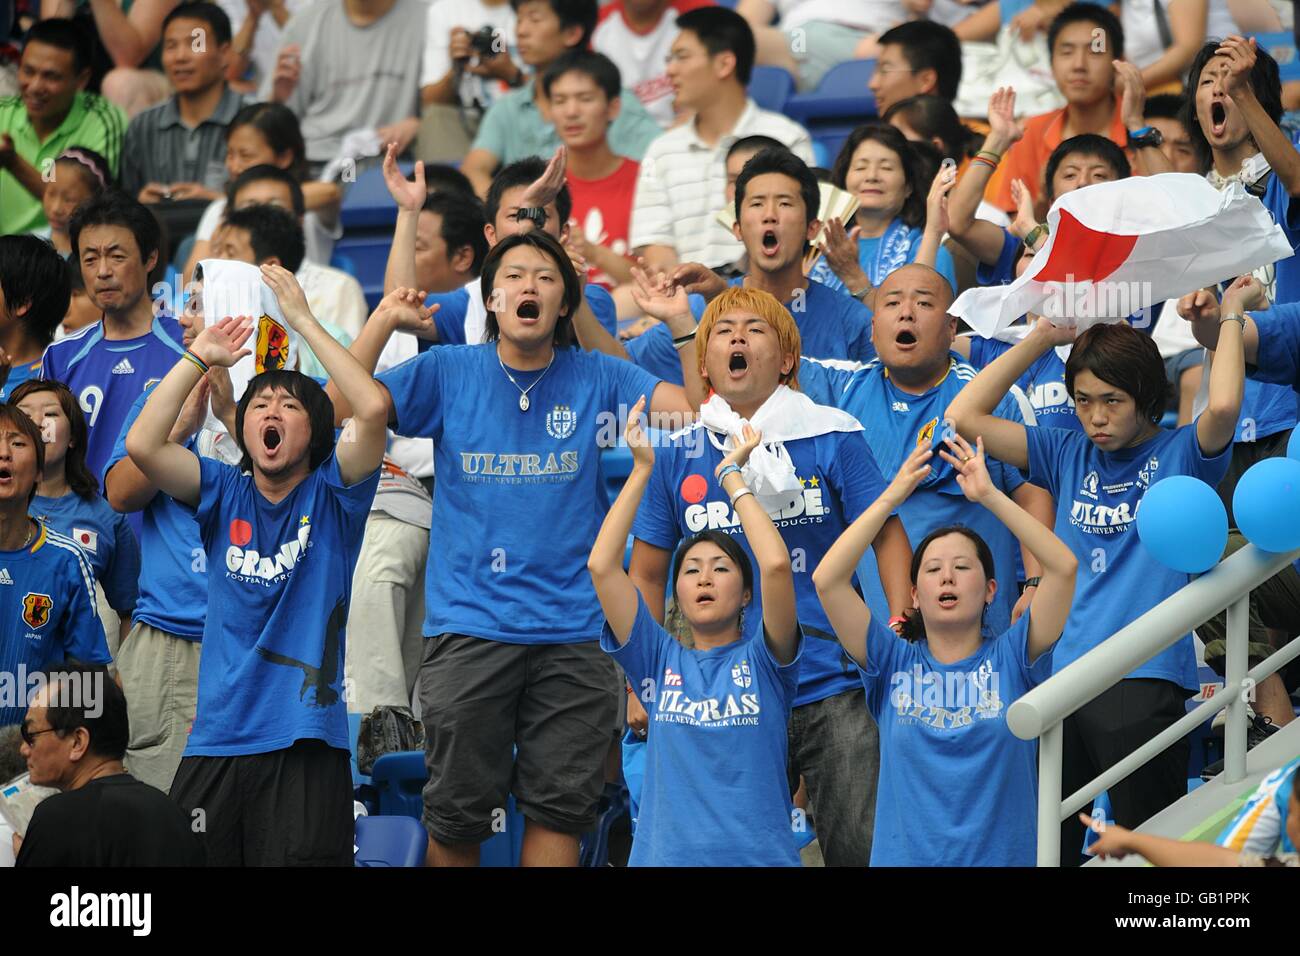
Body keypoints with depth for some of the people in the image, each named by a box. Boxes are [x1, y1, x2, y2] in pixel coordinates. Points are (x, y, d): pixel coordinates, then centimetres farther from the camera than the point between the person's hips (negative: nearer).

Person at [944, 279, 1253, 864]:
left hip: (1144, 678, -4)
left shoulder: (1180, 455, 3)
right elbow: (964, 416, 10)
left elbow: (1223, 407, -20)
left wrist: (1232, 314, -6)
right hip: (1060, 673, 4)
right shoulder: (1069, 455, 15)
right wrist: (1043, 337, 10)